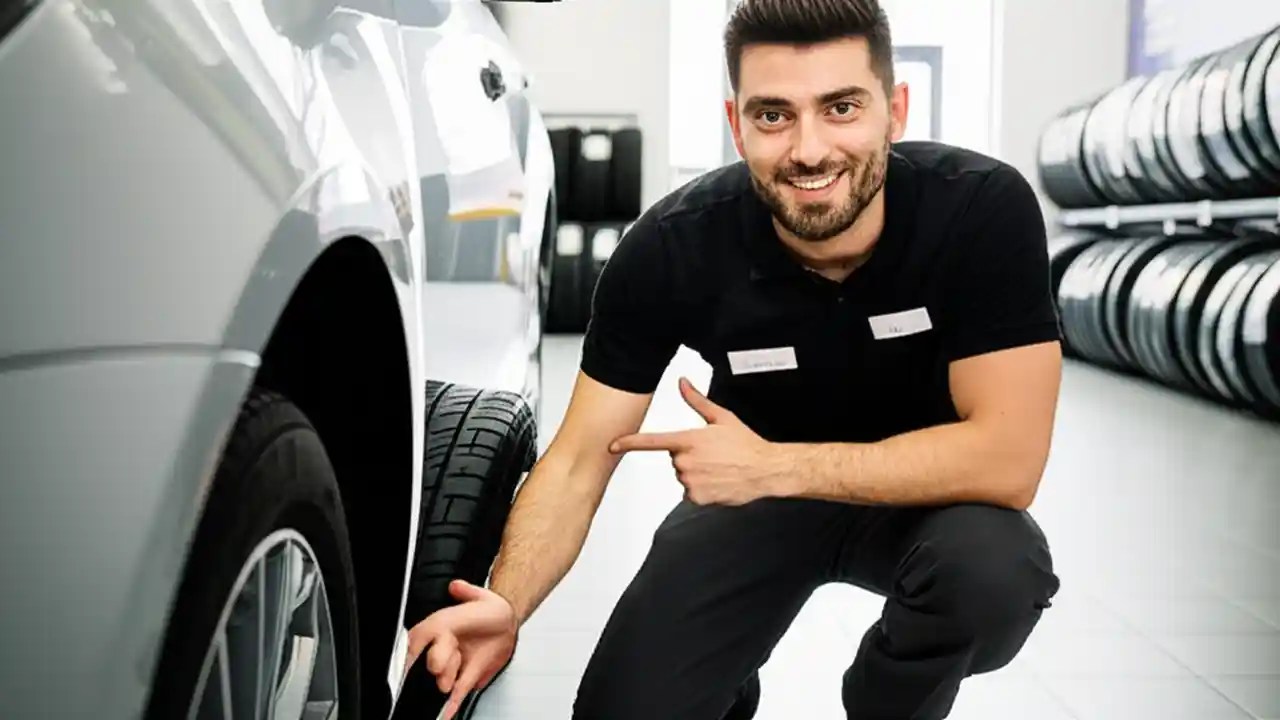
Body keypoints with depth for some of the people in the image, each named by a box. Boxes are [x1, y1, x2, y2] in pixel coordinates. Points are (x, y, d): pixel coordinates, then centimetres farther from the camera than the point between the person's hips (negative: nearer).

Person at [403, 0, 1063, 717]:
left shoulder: (986, 206, -27)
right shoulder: (673, 246, -23)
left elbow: (1006, 458, -29)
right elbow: (578, 460, -18)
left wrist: (772, 466, -31)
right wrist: (507, 604, -36)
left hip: (924, 497, 0)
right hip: (752, 497, 1)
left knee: (998, 564, -33)